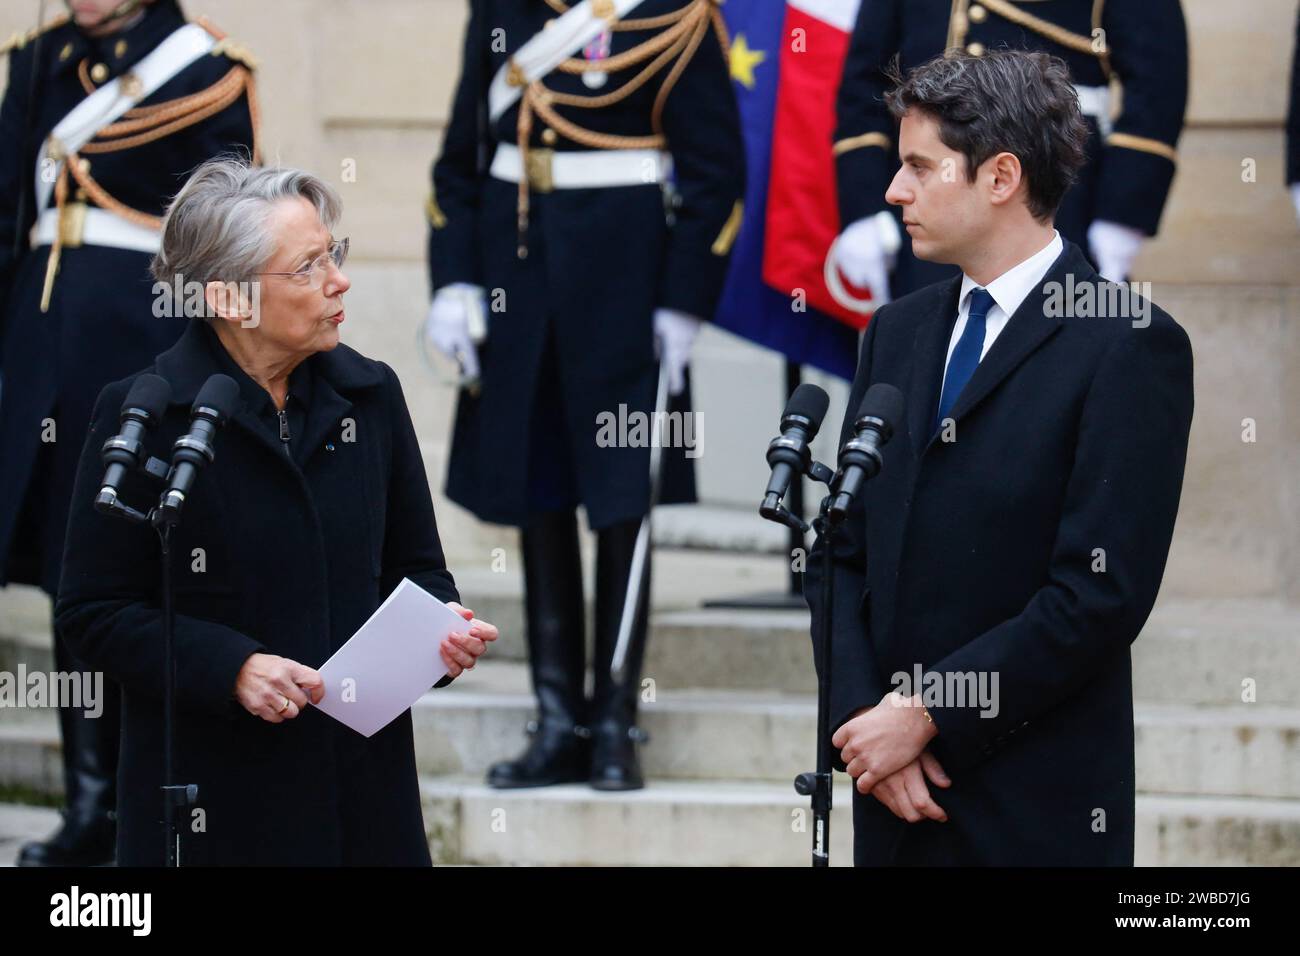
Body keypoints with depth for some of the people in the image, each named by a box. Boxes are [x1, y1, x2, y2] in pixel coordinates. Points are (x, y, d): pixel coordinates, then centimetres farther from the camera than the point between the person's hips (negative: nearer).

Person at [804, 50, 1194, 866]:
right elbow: (844, 551, 10)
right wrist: (865, 713, -5)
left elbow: (1102, 593, -15)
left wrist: (926, 715, -13)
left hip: (1037, 807, -6)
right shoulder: (900, 331, 12)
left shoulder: (1132, 347, -10)